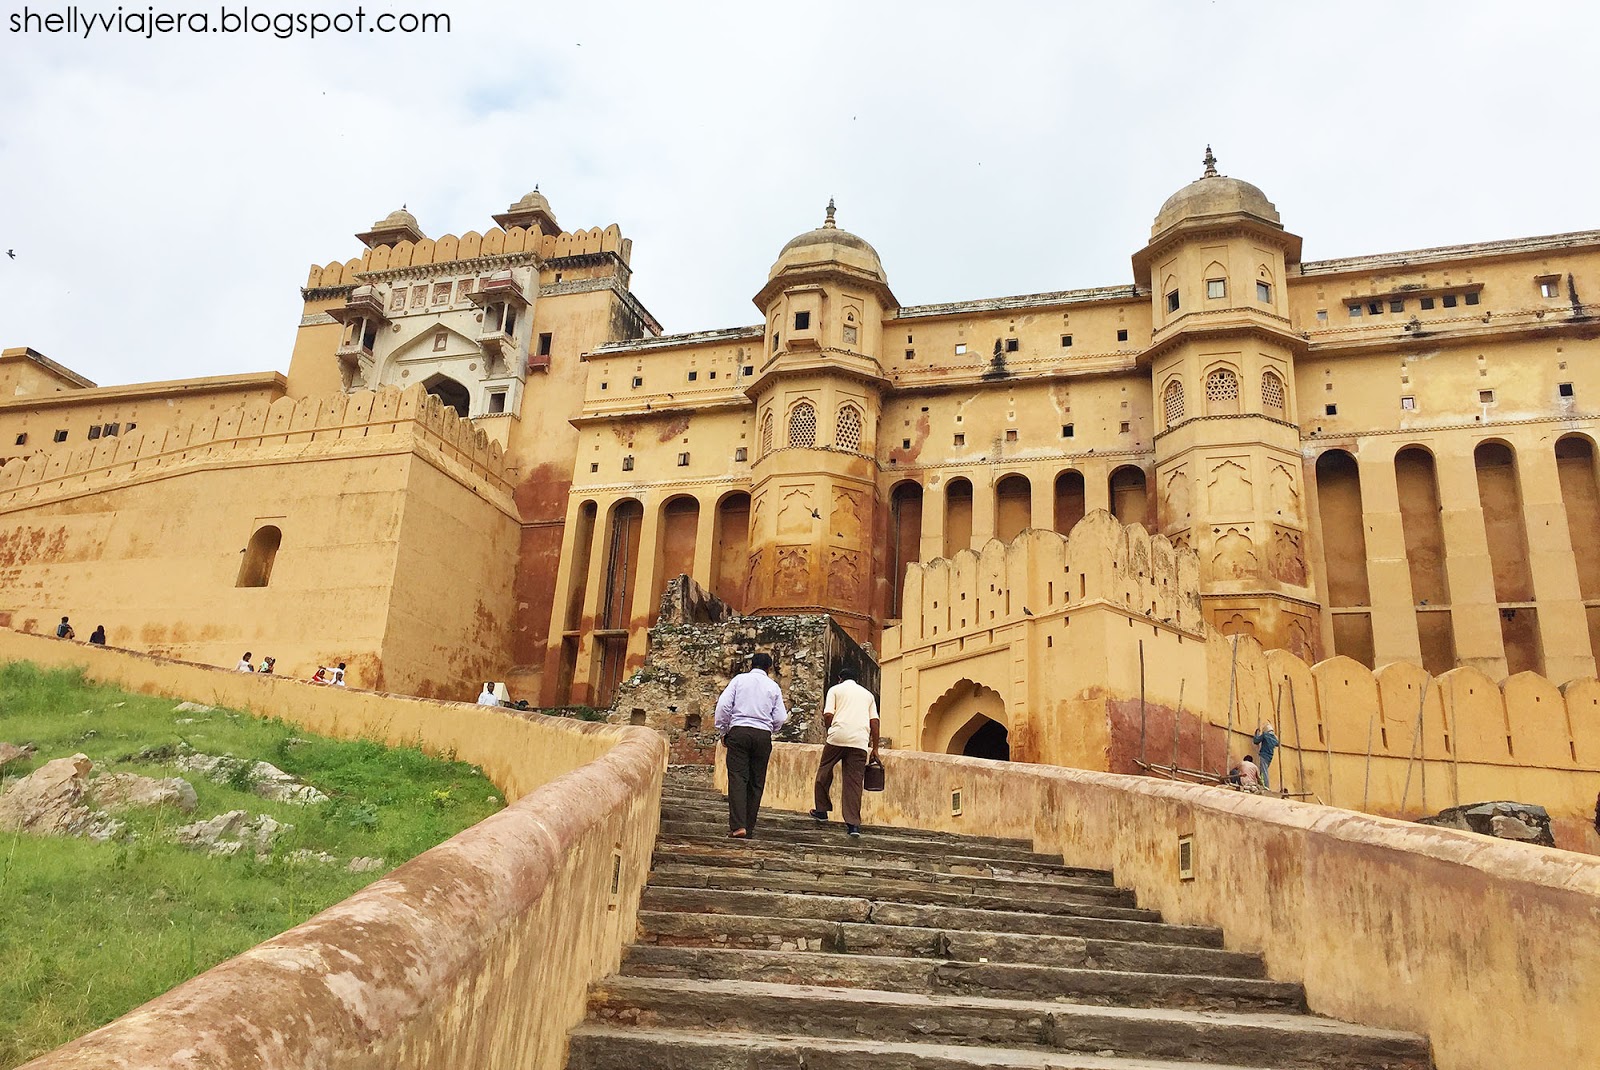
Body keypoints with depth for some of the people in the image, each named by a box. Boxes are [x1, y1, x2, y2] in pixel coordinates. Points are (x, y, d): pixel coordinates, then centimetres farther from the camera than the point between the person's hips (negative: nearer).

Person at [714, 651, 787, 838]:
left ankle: (738, 826, -17)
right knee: (756, 782, 8)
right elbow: (780, 718, 6)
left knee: (737, 778, -5)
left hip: (739, 731, -1)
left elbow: (723, 705, -3)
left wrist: (723, 731, 7)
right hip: (763, 735, 1)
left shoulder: (739, 679, 7)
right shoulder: (773, 686, 11)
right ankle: (749, 827, 9)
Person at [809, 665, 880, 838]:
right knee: (854, 781, 2)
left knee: (824, 771, 18)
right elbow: (874, 721, 14)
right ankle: (853, 824, -5)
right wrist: (875, 749, 14)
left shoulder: (835, 689, 13)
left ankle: (822, 810, 25)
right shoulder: (867, 694, 23)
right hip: (860, 742, 2)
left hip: (838, 737, -2)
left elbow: (828, 715, -1)